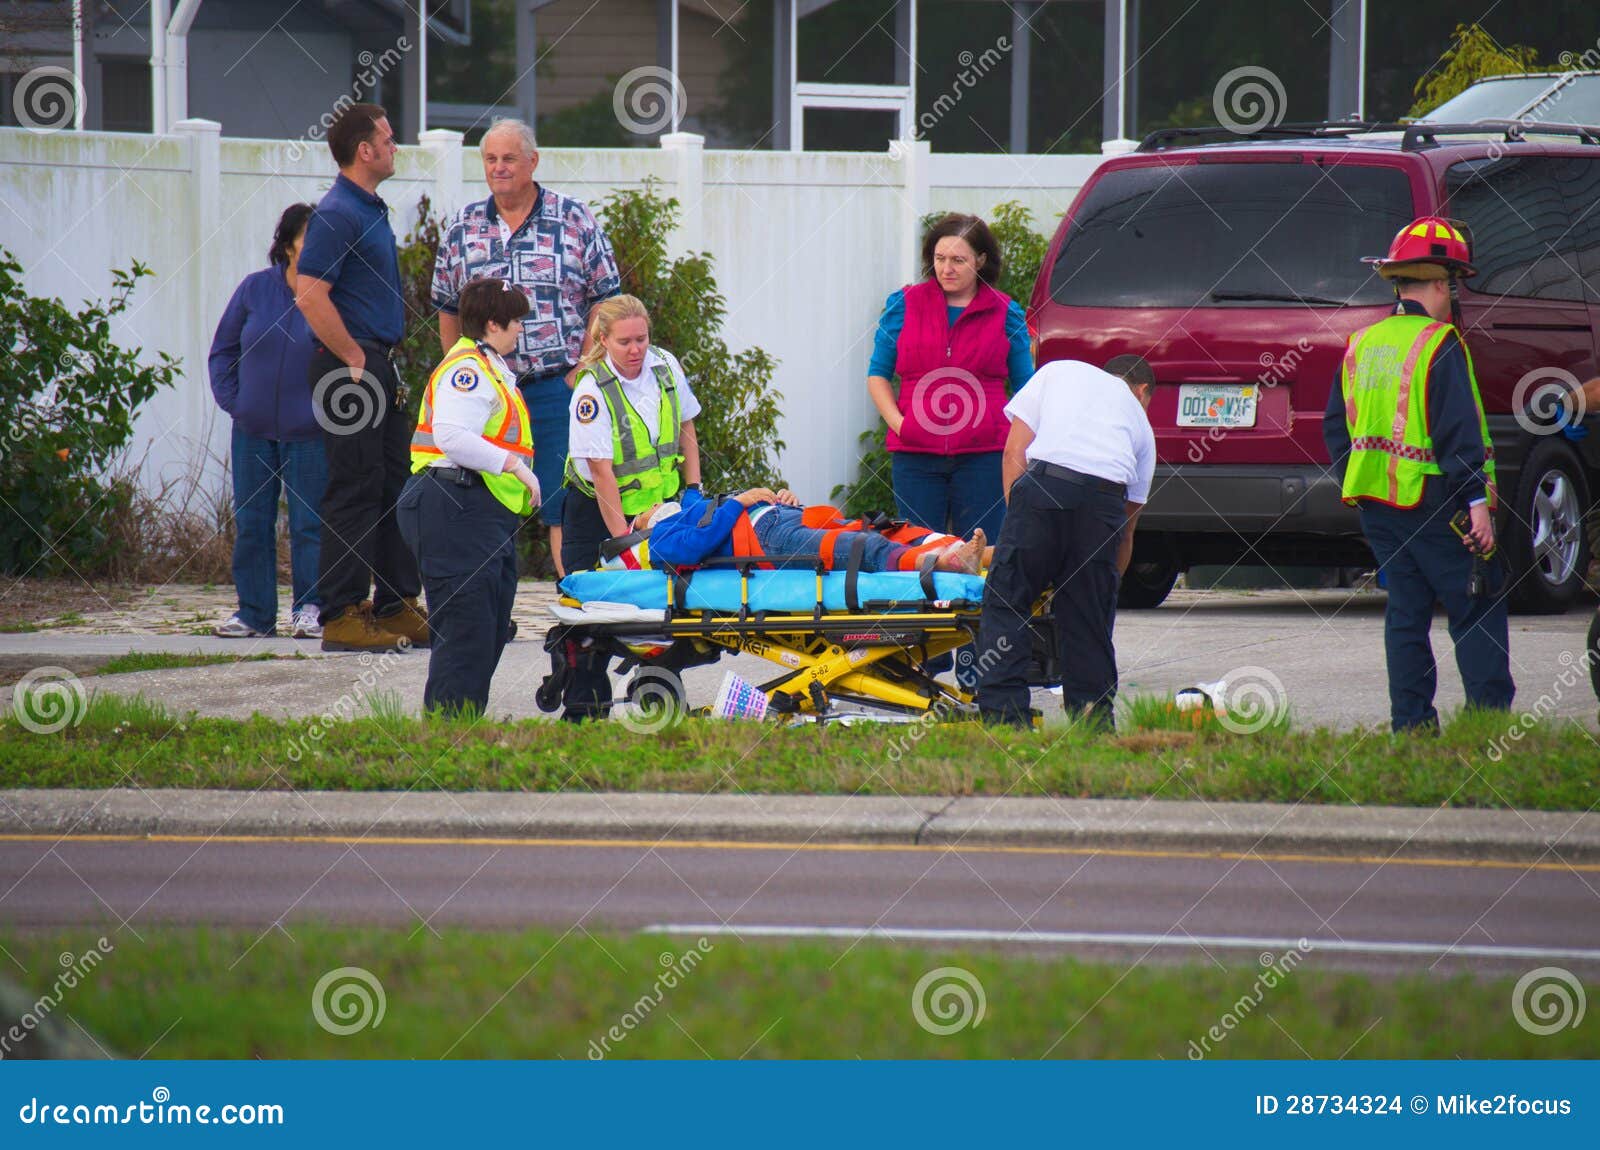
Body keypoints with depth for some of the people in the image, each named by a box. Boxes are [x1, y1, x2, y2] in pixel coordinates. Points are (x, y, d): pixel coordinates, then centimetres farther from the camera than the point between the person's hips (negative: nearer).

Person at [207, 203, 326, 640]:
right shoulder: (255, 289, 1)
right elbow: (223, 350, 12)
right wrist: (232, 400, 3)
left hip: (309, 435, -3)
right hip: (253, 432, 3)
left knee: (309, 523, 0)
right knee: (251, 524, 6)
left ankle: (310, 610, 10)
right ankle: (253, 612, 14)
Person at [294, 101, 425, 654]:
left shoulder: (371, 210, 16)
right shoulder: (337, 214, -15)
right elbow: (310, 297, -23)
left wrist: (386, 363, 18)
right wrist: (355, 359, -18)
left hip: (378, 369, 10)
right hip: (350, 372, -10)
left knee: (396, 487, 11)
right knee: (355, 491, -8)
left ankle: (397, 606, 17)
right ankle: (343, 615, -6)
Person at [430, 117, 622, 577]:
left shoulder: (574, 219, 0)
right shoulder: (463, 227, 9)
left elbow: (605, 300, 1)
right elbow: (448, 309, 15)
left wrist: (583, 370, -7)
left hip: (557, 385, -3)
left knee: (563, 502, -6)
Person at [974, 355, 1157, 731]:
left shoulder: (1057, 372, 30)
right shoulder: (1139, 418, 33)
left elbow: (1014, 450, 16)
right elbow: (1127, 529, 31)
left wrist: (1018, 526, 16)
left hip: (1045, 480, -2)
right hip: (1106, 499, 2)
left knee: (1005, 602, 3)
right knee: (1089, 617, 13)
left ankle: (1004, 713, -6)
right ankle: (1094, 721, 14)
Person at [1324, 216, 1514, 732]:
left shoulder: (1362, 345, 11)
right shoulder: (1439, 345, -13)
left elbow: (1336, 427, 17)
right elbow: (1459, 432, -17)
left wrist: (1357, 485, 23)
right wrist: (1476, 502, -17)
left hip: (1377, 508, 7)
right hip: (1432, 506, -7)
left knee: (1406, 612, 12)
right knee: (1477, 612, -1)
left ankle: (1410, 720, 9)